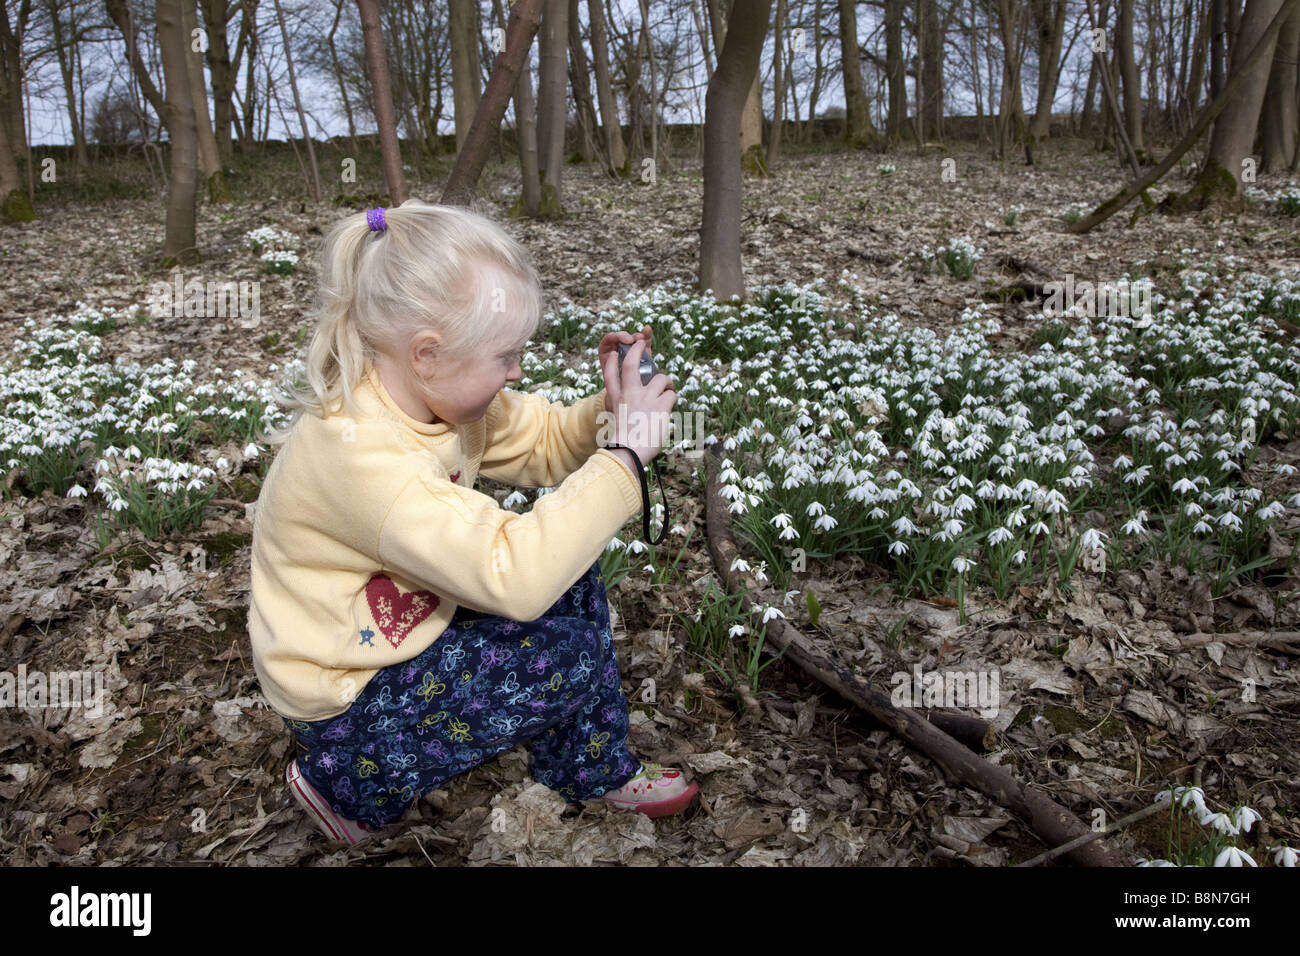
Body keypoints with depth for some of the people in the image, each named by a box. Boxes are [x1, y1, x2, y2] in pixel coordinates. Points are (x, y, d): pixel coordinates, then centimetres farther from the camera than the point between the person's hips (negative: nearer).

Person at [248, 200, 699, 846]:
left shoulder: (435, 392, -7)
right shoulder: (362, 455, -36)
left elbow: (543, 441, 5)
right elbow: (513, 573, -41)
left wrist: (610, 408, -15)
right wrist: (624, 456, -37)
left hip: (403, 622, 9)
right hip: (340, 694, -9)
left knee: (570, 571, 1)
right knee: (569, 656, -15)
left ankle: (595, 772, 17)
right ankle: (351, 782, 0)